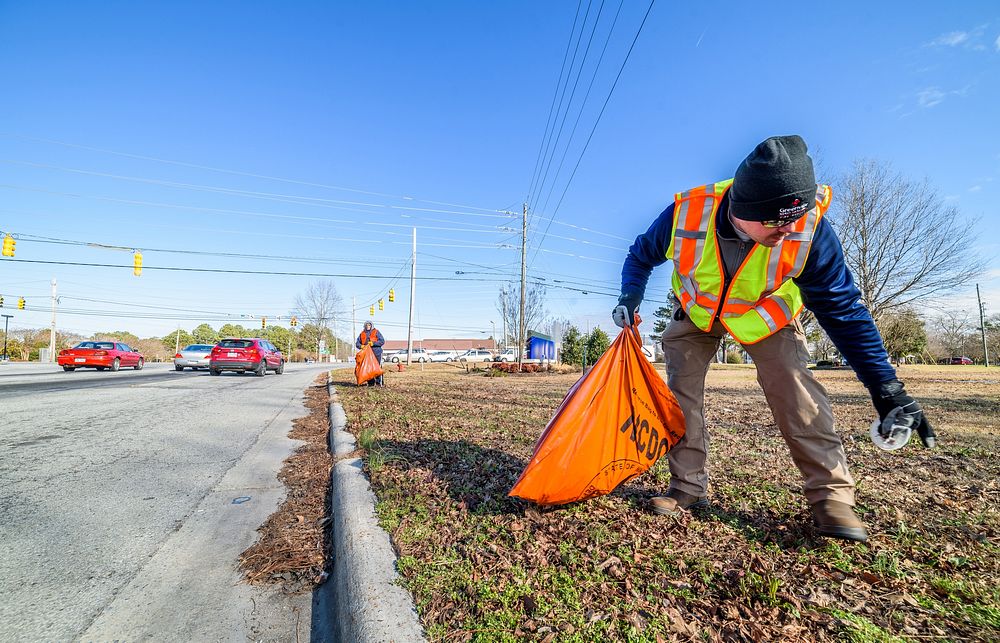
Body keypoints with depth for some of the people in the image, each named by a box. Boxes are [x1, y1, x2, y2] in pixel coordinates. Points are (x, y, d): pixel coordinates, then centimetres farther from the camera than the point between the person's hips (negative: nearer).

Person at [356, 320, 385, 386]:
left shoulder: (376, 332, 5)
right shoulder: (362, 334, 16)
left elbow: (382, 341, -3)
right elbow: (357, 343, 14)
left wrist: (373, 343, -15)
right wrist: (361, 346, -9)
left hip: (376, 353, -3)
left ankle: (379, 382, 0)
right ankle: (371, 382, 10)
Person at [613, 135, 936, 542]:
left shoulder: (810, 226, -32)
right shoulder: (686, 213, -32)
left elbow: (842, 309, -22)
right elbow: (641, 256, -8)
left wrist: (886, 388, -24)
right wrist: (630, 298, -23)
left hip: (765, 314, -1)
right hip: (696, 310, 1)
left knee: (792, 383, -21)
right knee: (680, 390, -5)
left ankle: (830, 492, -7)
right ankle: (688, 487, 8)